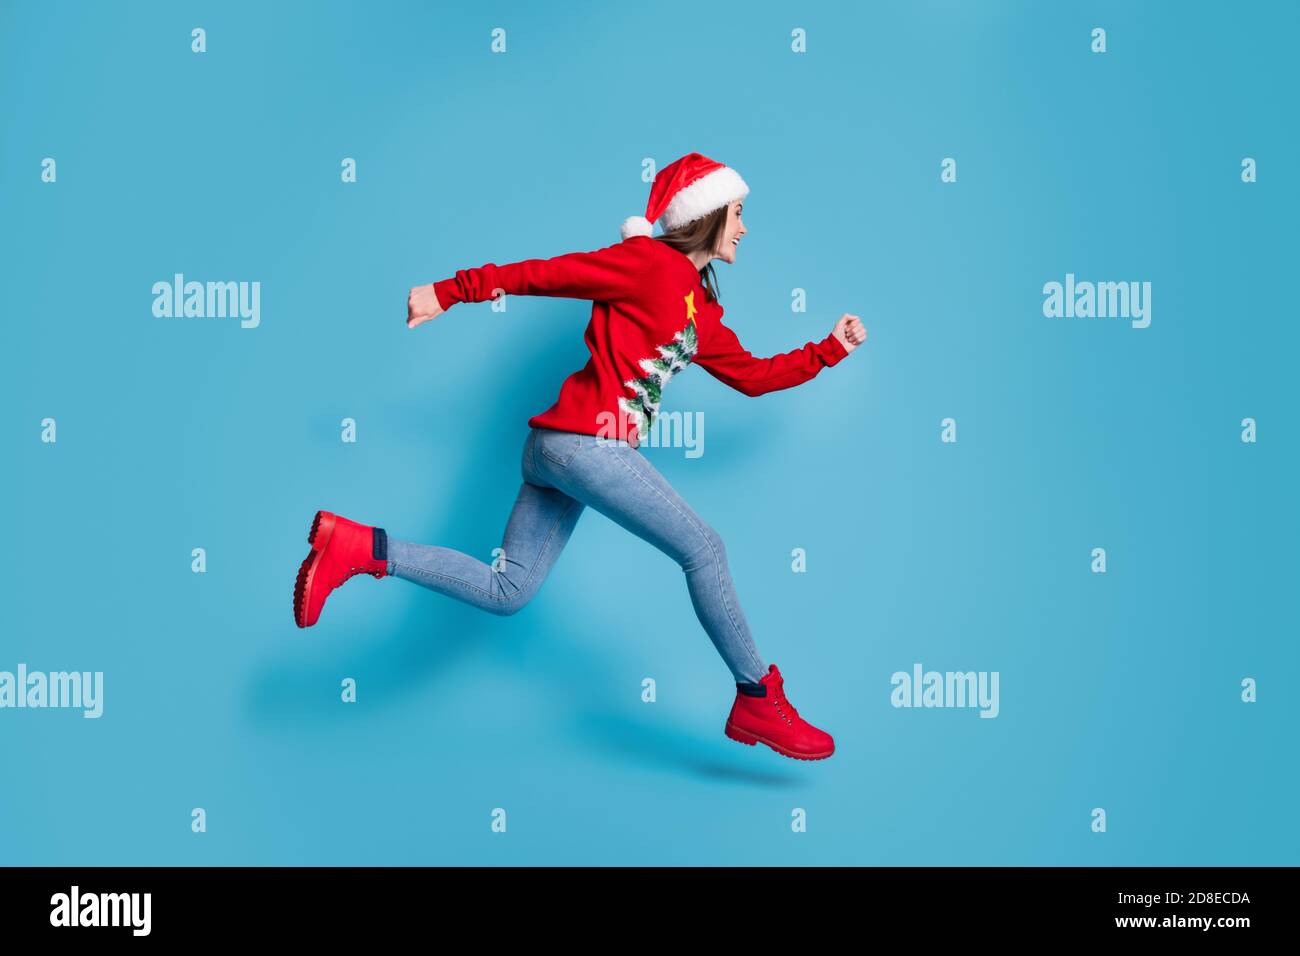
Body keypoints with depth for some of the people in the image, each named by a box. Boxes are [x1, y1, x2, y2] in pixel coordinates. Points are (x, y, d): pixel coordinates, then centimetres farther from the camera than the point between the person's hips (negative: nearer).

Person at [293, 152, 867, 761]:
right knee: (703, 550, -3)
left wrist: (830, 349, 25)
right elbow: (543, 273, -7)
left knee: (506, 592, 6)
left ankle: (357, 547, 3)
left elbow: (752, 375, 26)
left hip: (560, 447, 9)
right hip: (588, 442, -9)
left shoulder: (700, 310, 20)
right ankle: (758, 702, 7)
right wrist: (450, 293, -8)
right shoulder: (650, 262, -6)